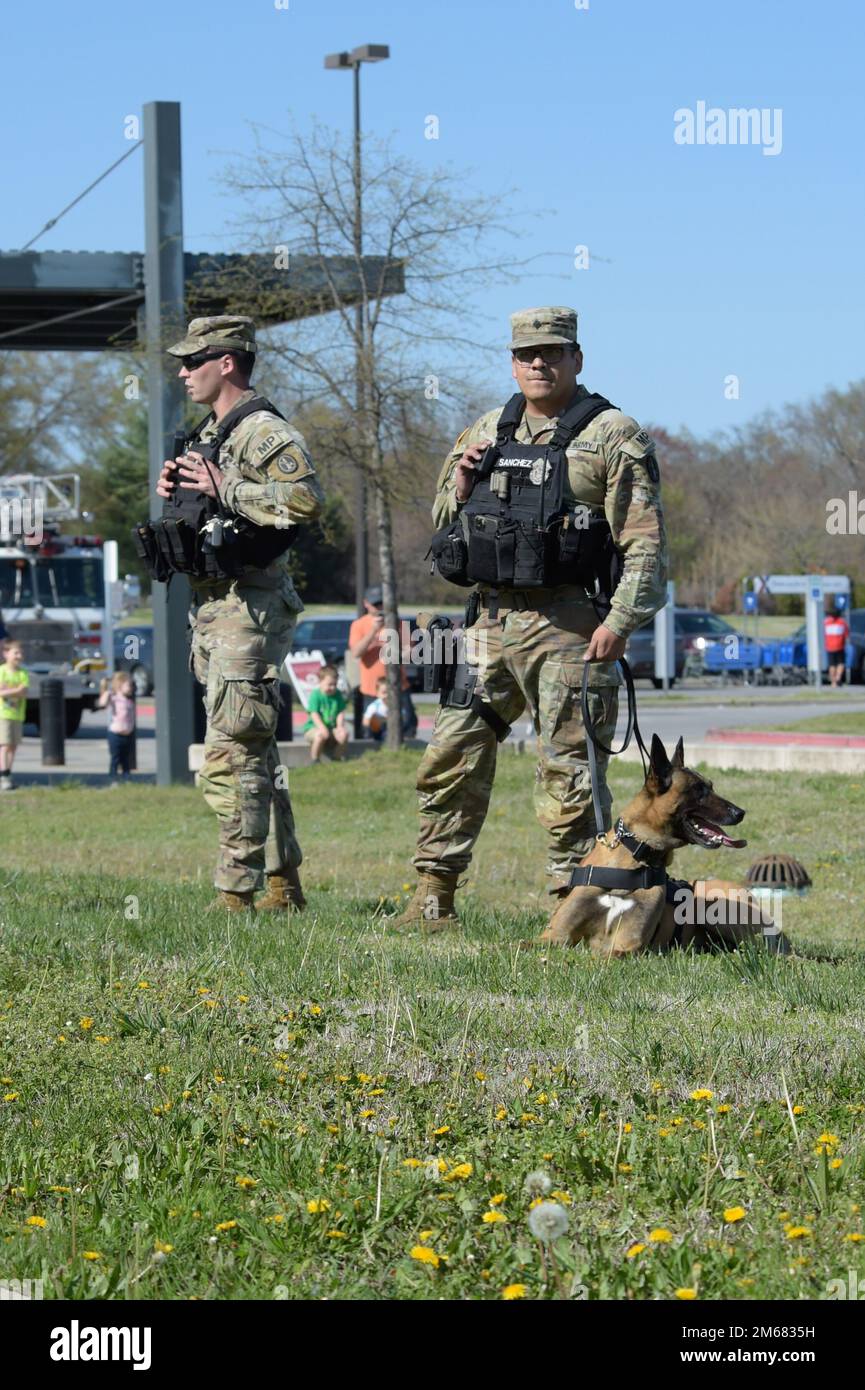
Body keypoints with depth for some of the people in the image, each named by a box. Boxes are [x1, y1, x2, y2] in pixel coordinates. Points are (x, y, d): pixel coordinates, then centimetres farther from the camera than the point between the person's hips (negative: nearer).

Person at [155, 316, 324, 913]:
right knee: (255, 752, 14)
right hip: (211, 607, 10)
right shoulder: (211, 432, 18)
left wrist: (222, 488, -24)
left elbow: (307, 499, -28)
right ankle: (284, 885, 21)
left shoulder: (263, 431, -13)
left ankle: (237, 894, -12)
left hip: (250, 610, -10)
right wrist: (175, 489, 7)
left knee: (232, 759, -12)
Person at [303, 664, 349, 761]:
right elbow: (314, 714, -18)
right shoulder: (315, 696, -9)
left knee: (344, 734, -22)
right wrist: (322, 728, -31)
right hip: (313, 727, -5)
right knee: (321, 734, -37)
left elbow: (340, 713, 2)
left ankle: (338, 759, -4)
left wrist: (340, 726, -15)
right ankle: (314, 760, -21)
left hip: (332, 728, 5)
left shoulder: (338, 695, 6)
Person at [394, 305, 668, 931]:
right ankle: (435, 896, 13)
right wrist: (460, 485, 2)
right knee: (451, 757, 5)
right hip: (491, 621, 6)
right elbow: (444, 521, 25)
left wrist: (620, 622, -17)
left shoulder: (613, 436, -2)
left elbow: (645, 541, -7)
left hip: (569, 629, -6)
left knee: (570, 775, -5)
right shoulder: (487, 432, 16)